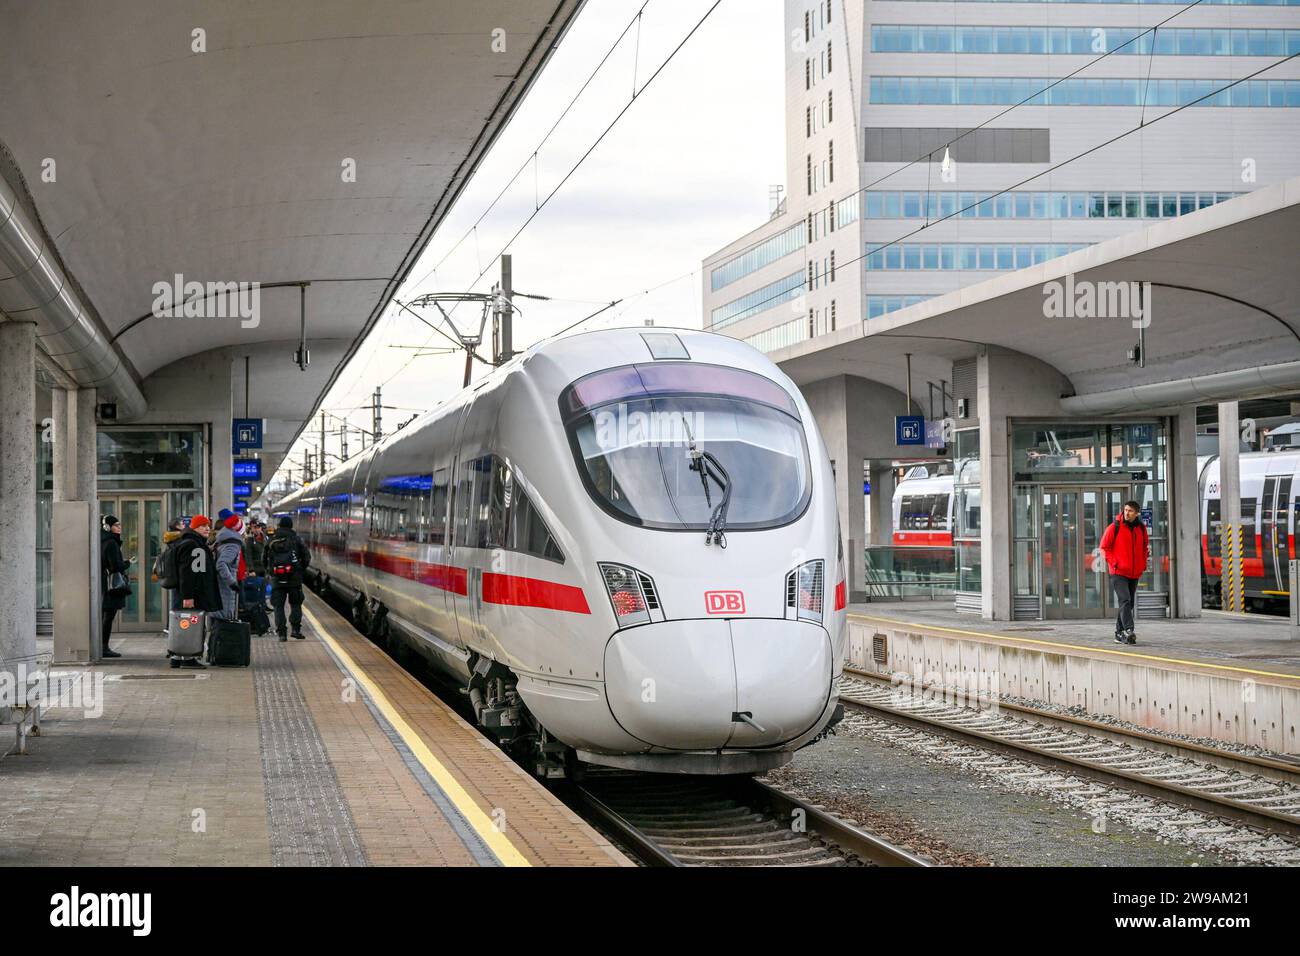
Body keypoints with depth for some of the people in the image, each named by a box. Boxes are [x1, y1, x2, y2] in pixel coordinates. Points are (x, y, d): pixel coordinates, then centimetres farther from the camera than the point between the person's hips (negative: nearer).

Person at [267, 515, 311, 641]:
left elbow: (265, 558, 9)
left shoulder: (271, 541, 7)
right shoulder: (296, 539, 1)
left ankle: (281, 633, 0)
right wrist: (301, 569, 11)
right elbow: (307, 557, -2)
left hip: (277, 578, 1)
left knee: (278, 606, 6)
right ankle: (295, 628, -3)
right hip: (294, 578, -1)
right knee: (295, 604, 10)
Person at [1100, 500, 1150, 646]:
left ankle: (1119, 633, 20)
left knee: (1129, 603, 11)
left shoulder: (1141, 528, 7)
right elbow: (1104, 546, -4)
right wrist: (1114, 563, -11)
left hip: (1135, 573, 6)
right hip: (1118, 572, -6)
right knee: (1125, 600, -20)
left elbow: (1145, 546, 22)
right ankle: (1128, 631, -29)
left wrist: (1143, 563, 9)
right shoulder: (1115, 527, -8)